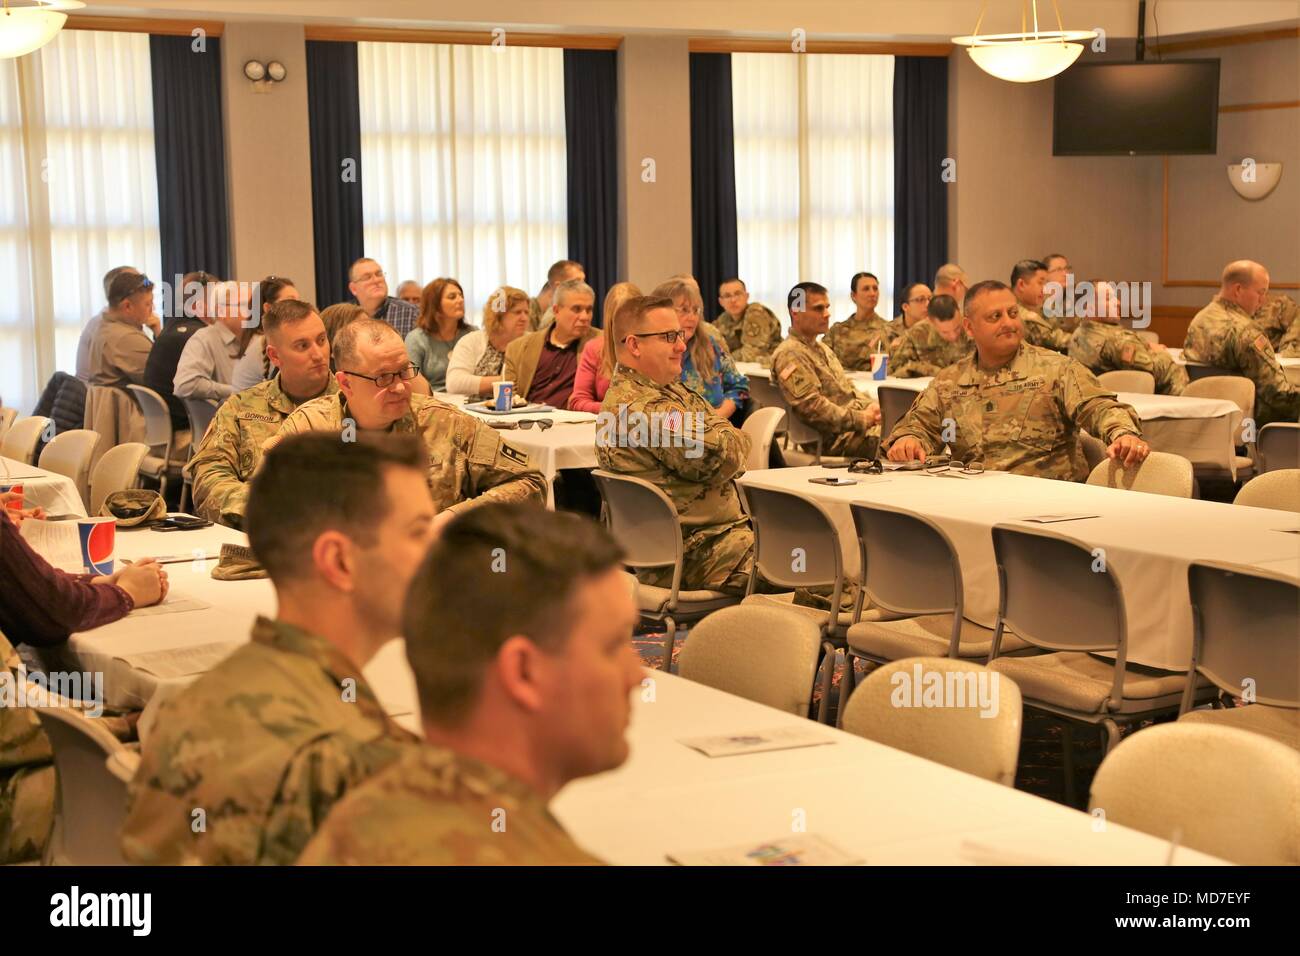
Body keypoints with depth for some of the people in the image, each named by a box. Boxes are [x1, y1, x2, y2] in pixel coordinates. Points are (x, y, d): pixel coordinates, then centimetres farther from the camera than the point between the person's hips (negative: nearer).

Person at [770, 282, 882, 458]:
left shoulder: (822, 349, 23)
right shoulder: (789, 355, -10)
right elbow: (812, 407, -18)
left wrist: (869, 407, 4)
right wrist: (861, 419, -16)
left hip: (857, 424, 10)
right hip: (834, 438, -10)